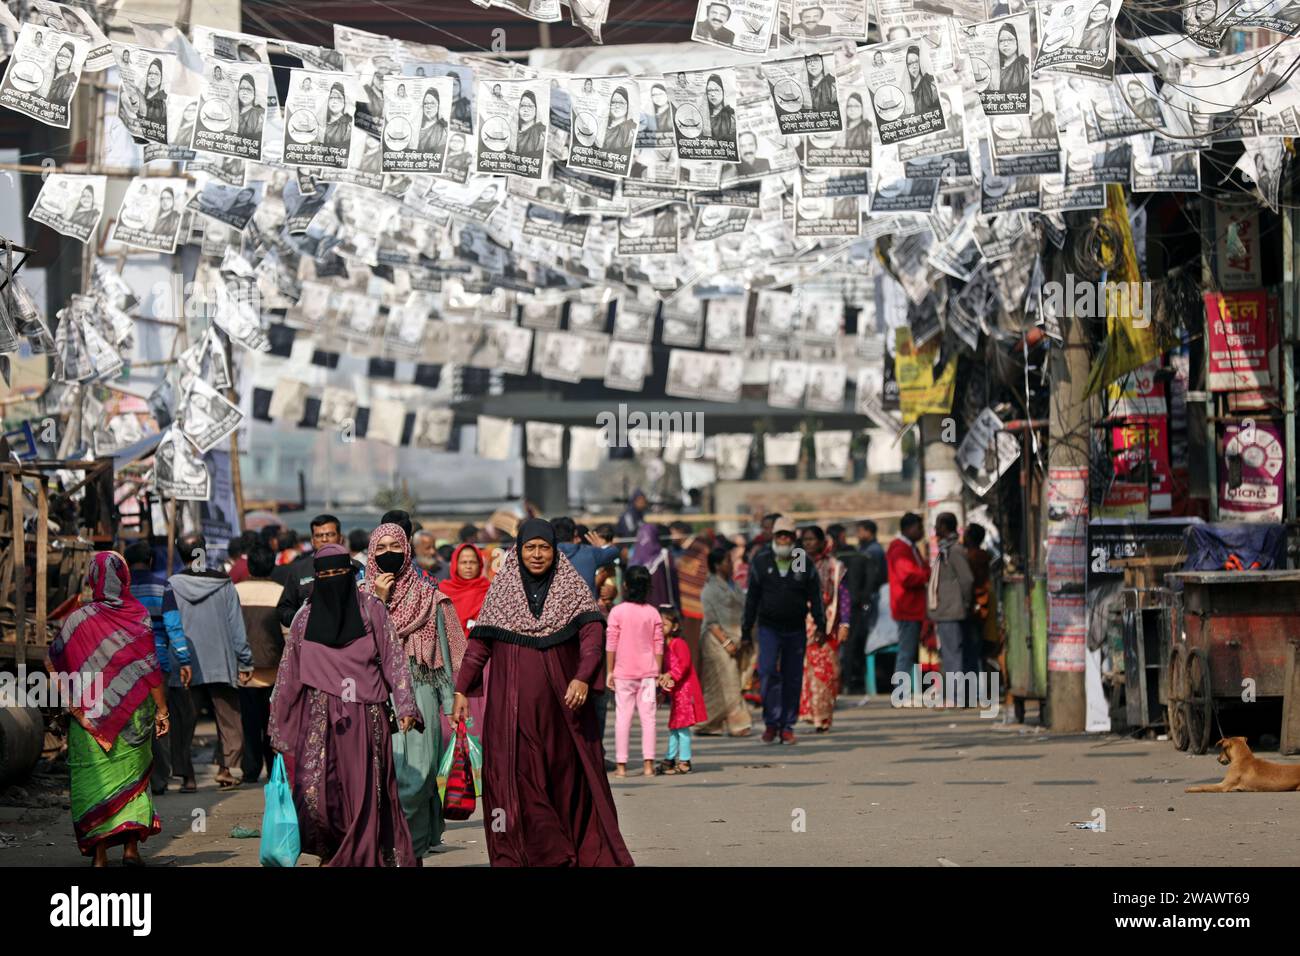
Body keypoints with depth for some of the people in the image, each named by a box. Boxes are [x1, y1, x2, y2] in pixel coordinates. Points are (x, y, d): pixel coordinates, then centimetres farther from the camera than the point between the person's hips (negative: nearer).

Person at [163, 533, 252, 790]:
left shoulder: (172, 586, -4)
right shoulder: (224, 584, 0)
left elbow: (172, 625, -8)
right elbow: (236, 626, 1)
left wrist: (182, 661, -7)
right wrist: (245, 662, 5)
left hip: (188, 667, -1)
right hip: (222, 665, 1)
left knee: (184, 723, 6)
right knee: (229, 721, 10)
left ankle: (186, 776, 1)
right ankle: (228, 768, -1)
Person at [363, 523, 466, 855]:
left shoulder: (427, 596, 8)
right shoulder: (363, 595, 10)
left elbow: (443, 648, 9)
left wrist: (449, 700, 4)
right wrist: (379, 600, -8)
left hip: (419, 693, 0)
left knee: (417, 771, -7)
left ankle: (413, 848, 1)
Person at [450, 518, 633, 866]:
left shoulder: (572, 586, 4)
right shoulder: (501, 589, 7)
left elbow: (592, 632, -8)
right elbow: (479, 643, 6)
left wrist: (583, 677, -23)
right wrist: (461, 690, -1)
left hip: (562, 700, 0)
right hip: (513, 704, 0)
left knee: (569, 777, 1)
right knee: (519, 779, -4)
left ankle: (590, 855, 6)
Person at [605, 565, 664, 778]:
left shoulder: (617, 612, -6)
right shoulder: (653, 613, 0)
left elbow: (611, 644, -5)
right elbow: (659, 645, 2)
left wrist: (610, 671, 2)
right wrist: (658, 672, 10)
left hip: (623, 672, -1)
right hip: (647, 672, 1)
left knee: (623, 717, 2)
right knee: (648, 716, 3)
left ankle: (621, 765, 0)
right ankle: (648, 763, -1)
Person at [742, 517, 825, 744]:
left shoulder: (804, 563, 3)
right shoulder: (761, 561, 2)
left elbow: (815, 597, 6)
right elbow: (752, 597, 7)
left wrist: (820, 625, 1)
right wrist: (746, 629, 7)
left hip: (796, 629, 1)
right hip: (769, 627, -1)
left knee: (793, 678, 3)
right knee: (768, 671, -16)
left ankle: (787, 727, 11)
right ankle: (771, 723, -6)